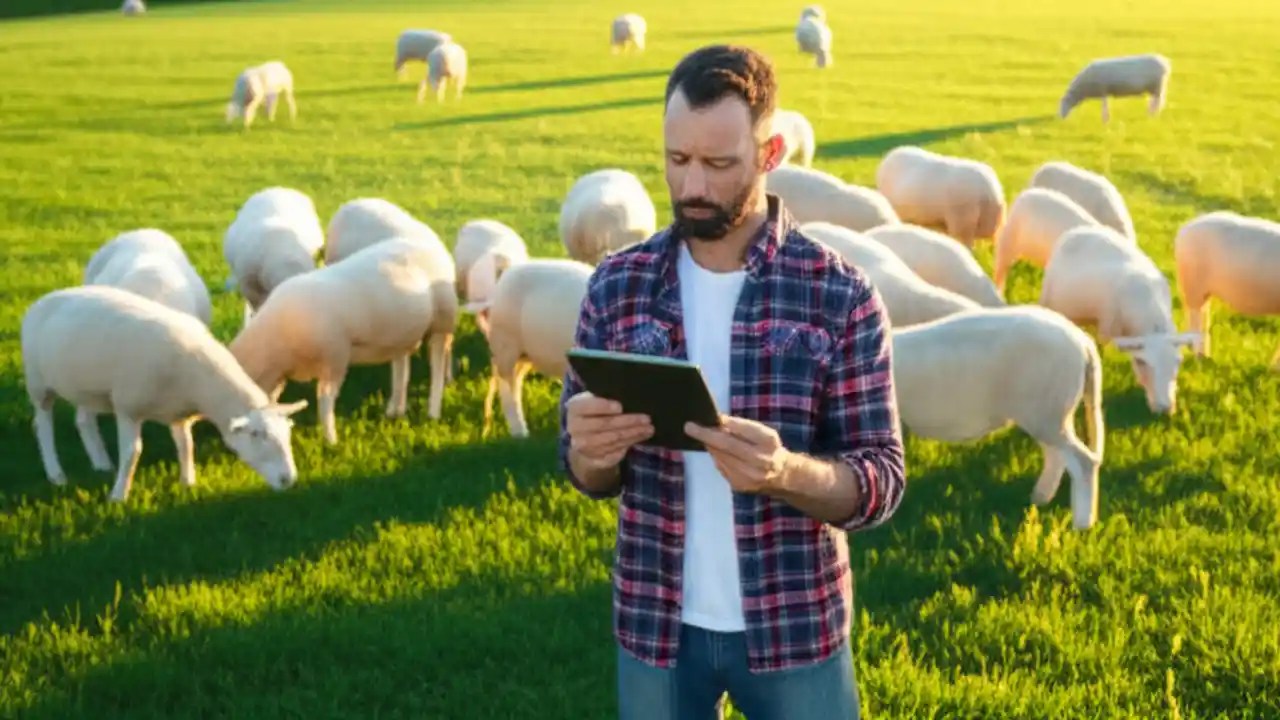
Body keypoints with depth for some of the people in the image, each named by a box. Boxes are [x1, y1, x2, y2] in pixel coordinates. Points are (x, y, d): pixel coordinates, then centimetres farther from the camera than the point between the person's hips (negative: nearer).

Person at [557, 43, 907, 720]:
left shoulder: (840, 295, -10)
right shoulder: (616, 285, -2)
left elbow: (883, 480, -9)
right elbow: (590, 476, 3)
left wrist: (785, 472, -28)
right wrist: (591, 453, -20)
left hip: (796, 627, -2)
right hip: (656, 623, 2)